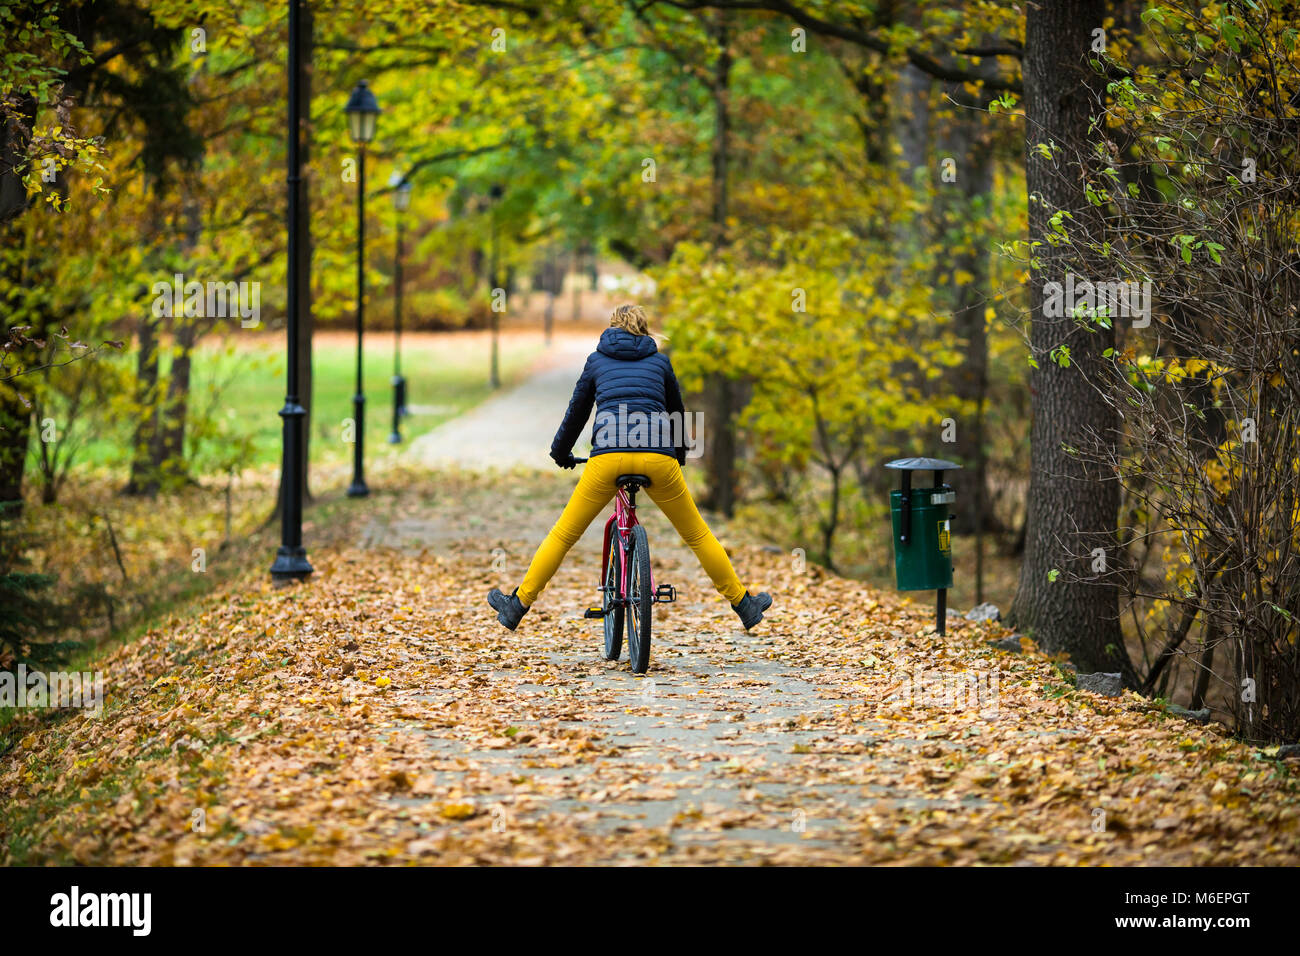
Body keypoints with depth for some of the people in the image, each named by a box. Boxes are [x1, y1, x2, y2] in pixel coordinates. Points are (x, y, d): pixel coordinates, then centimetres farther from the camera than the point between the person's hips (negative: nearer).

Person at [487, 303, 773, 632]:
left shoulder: (597, 360, 18)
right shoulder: (659, 361, 20)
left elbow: (577, 411, 25)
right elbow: (677, 411, 31)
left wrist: (560, 452, 42)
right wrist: (678, 454, 48)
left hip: (608, 457, -1)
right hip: (659, 457, 1)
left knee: (564, 535, 11)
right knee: (697, 534, 15)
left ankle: (518, 604, 13)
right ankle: (742, 603, 21)